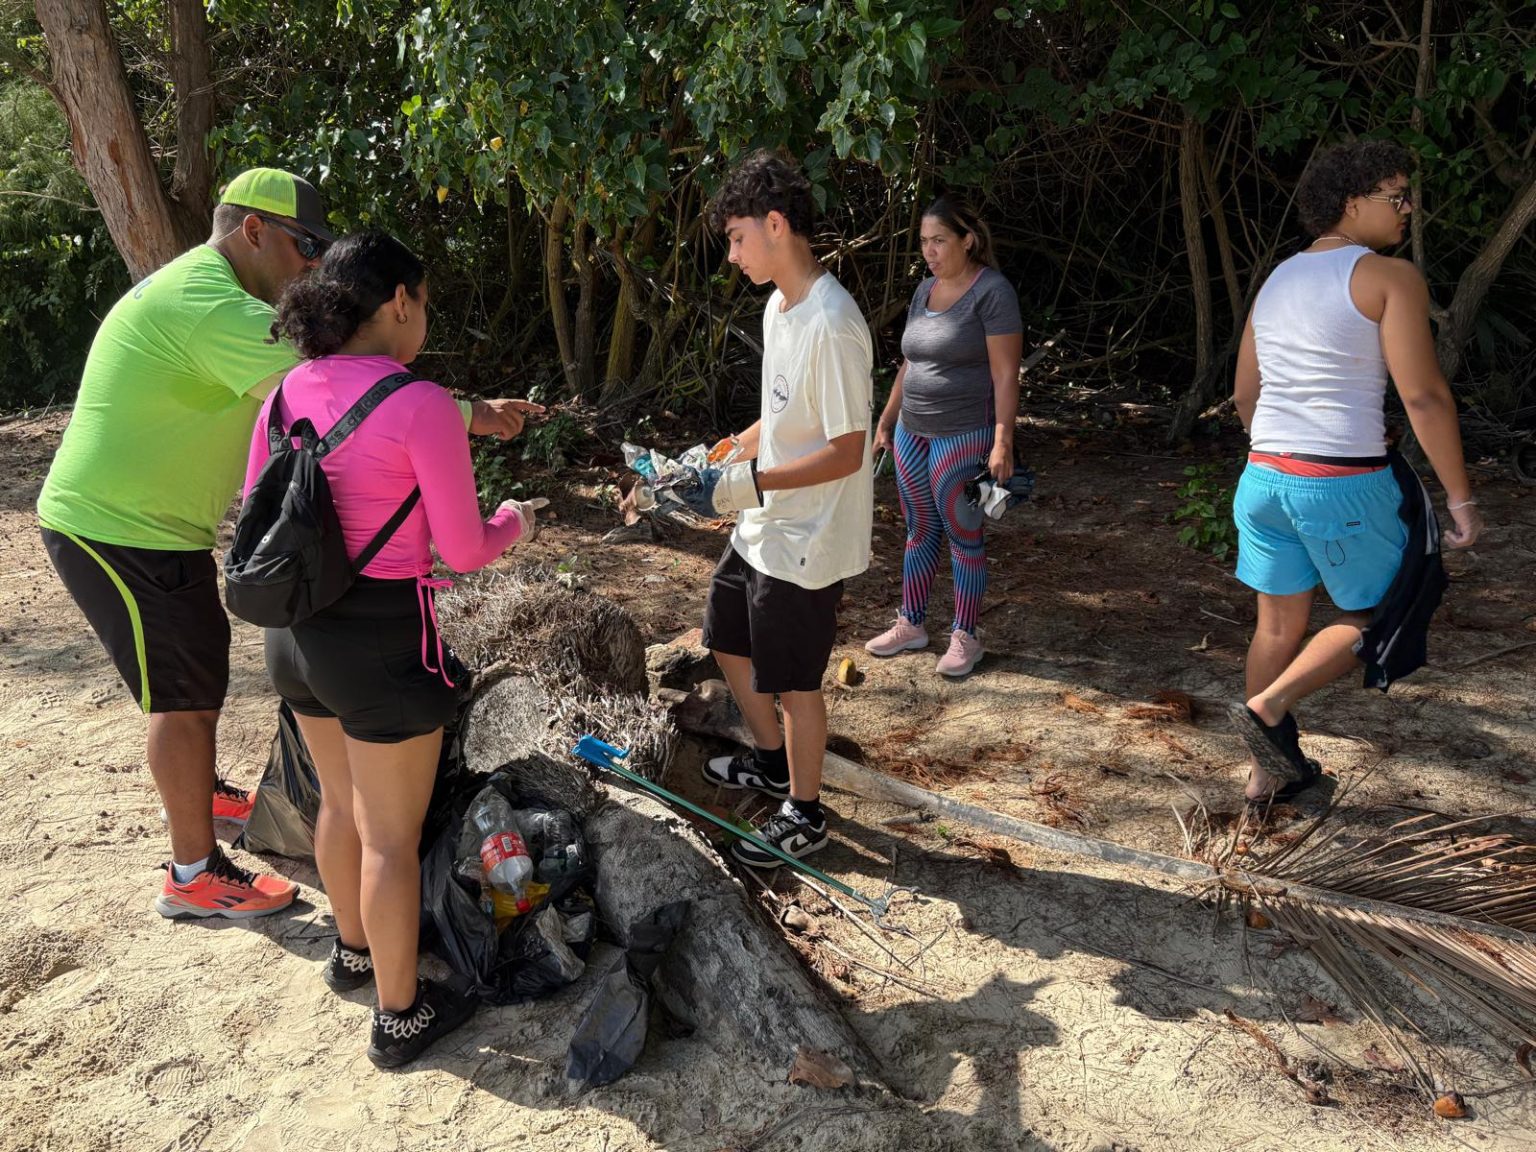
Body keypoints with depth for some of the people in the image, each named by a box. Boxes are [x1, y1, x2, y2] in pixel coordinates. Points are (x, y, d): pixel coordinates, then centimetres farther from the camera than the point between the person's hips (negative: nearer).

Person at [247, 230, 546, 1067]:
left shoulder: (290, 392, 1)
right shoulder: (422, 406, -19)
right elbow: (464, 552, -14)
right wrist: (514, 524, 7)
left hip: (295, 625, 7)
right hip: (383, 639, -7)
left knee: (341, 800, 27)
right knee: (392, 835, 8)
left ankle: (353, 948, 48)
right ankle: (400, 1015, 26)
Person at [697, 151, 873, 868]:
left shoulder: (831, 326, -25)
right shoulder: (779, 306, 7)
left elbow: (845, 452, -25)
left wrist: (757, 480, -27)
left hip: (807, 542, -10)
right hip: (762, 527, 10)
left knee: (794, 679, 5)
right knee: (728, 639, 23)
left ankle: (803, 816, 26)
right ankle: (771, 760, 45)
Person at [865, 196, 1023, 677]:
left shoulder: (991, 291, -12)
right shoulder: (925, 290, 11)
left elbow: (1006, 374, -16)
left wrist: (1002, 442, -21)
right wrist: (886, 422, 18)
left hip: (964, 437, -7)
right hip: (912, 432, 7)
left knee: (963, 536, 3)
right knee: (920, 531, 15)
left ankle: (965, 637, 15)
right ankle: (911, 624, 27)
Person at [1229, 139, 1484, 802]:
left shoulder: (1277, 280, 13)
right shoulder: (1390, 277, -8)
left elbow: (1245, 396, 17)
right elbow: (1424, 396, -14)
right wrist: (1461, 498, -8)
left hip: (1265, 476, 7)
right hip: (1346, 486, -7)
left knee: (1279, 624, 16)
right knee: (1375, 621, 13)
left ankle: (1268, 770, 25)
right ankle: (1268, 710, -2)